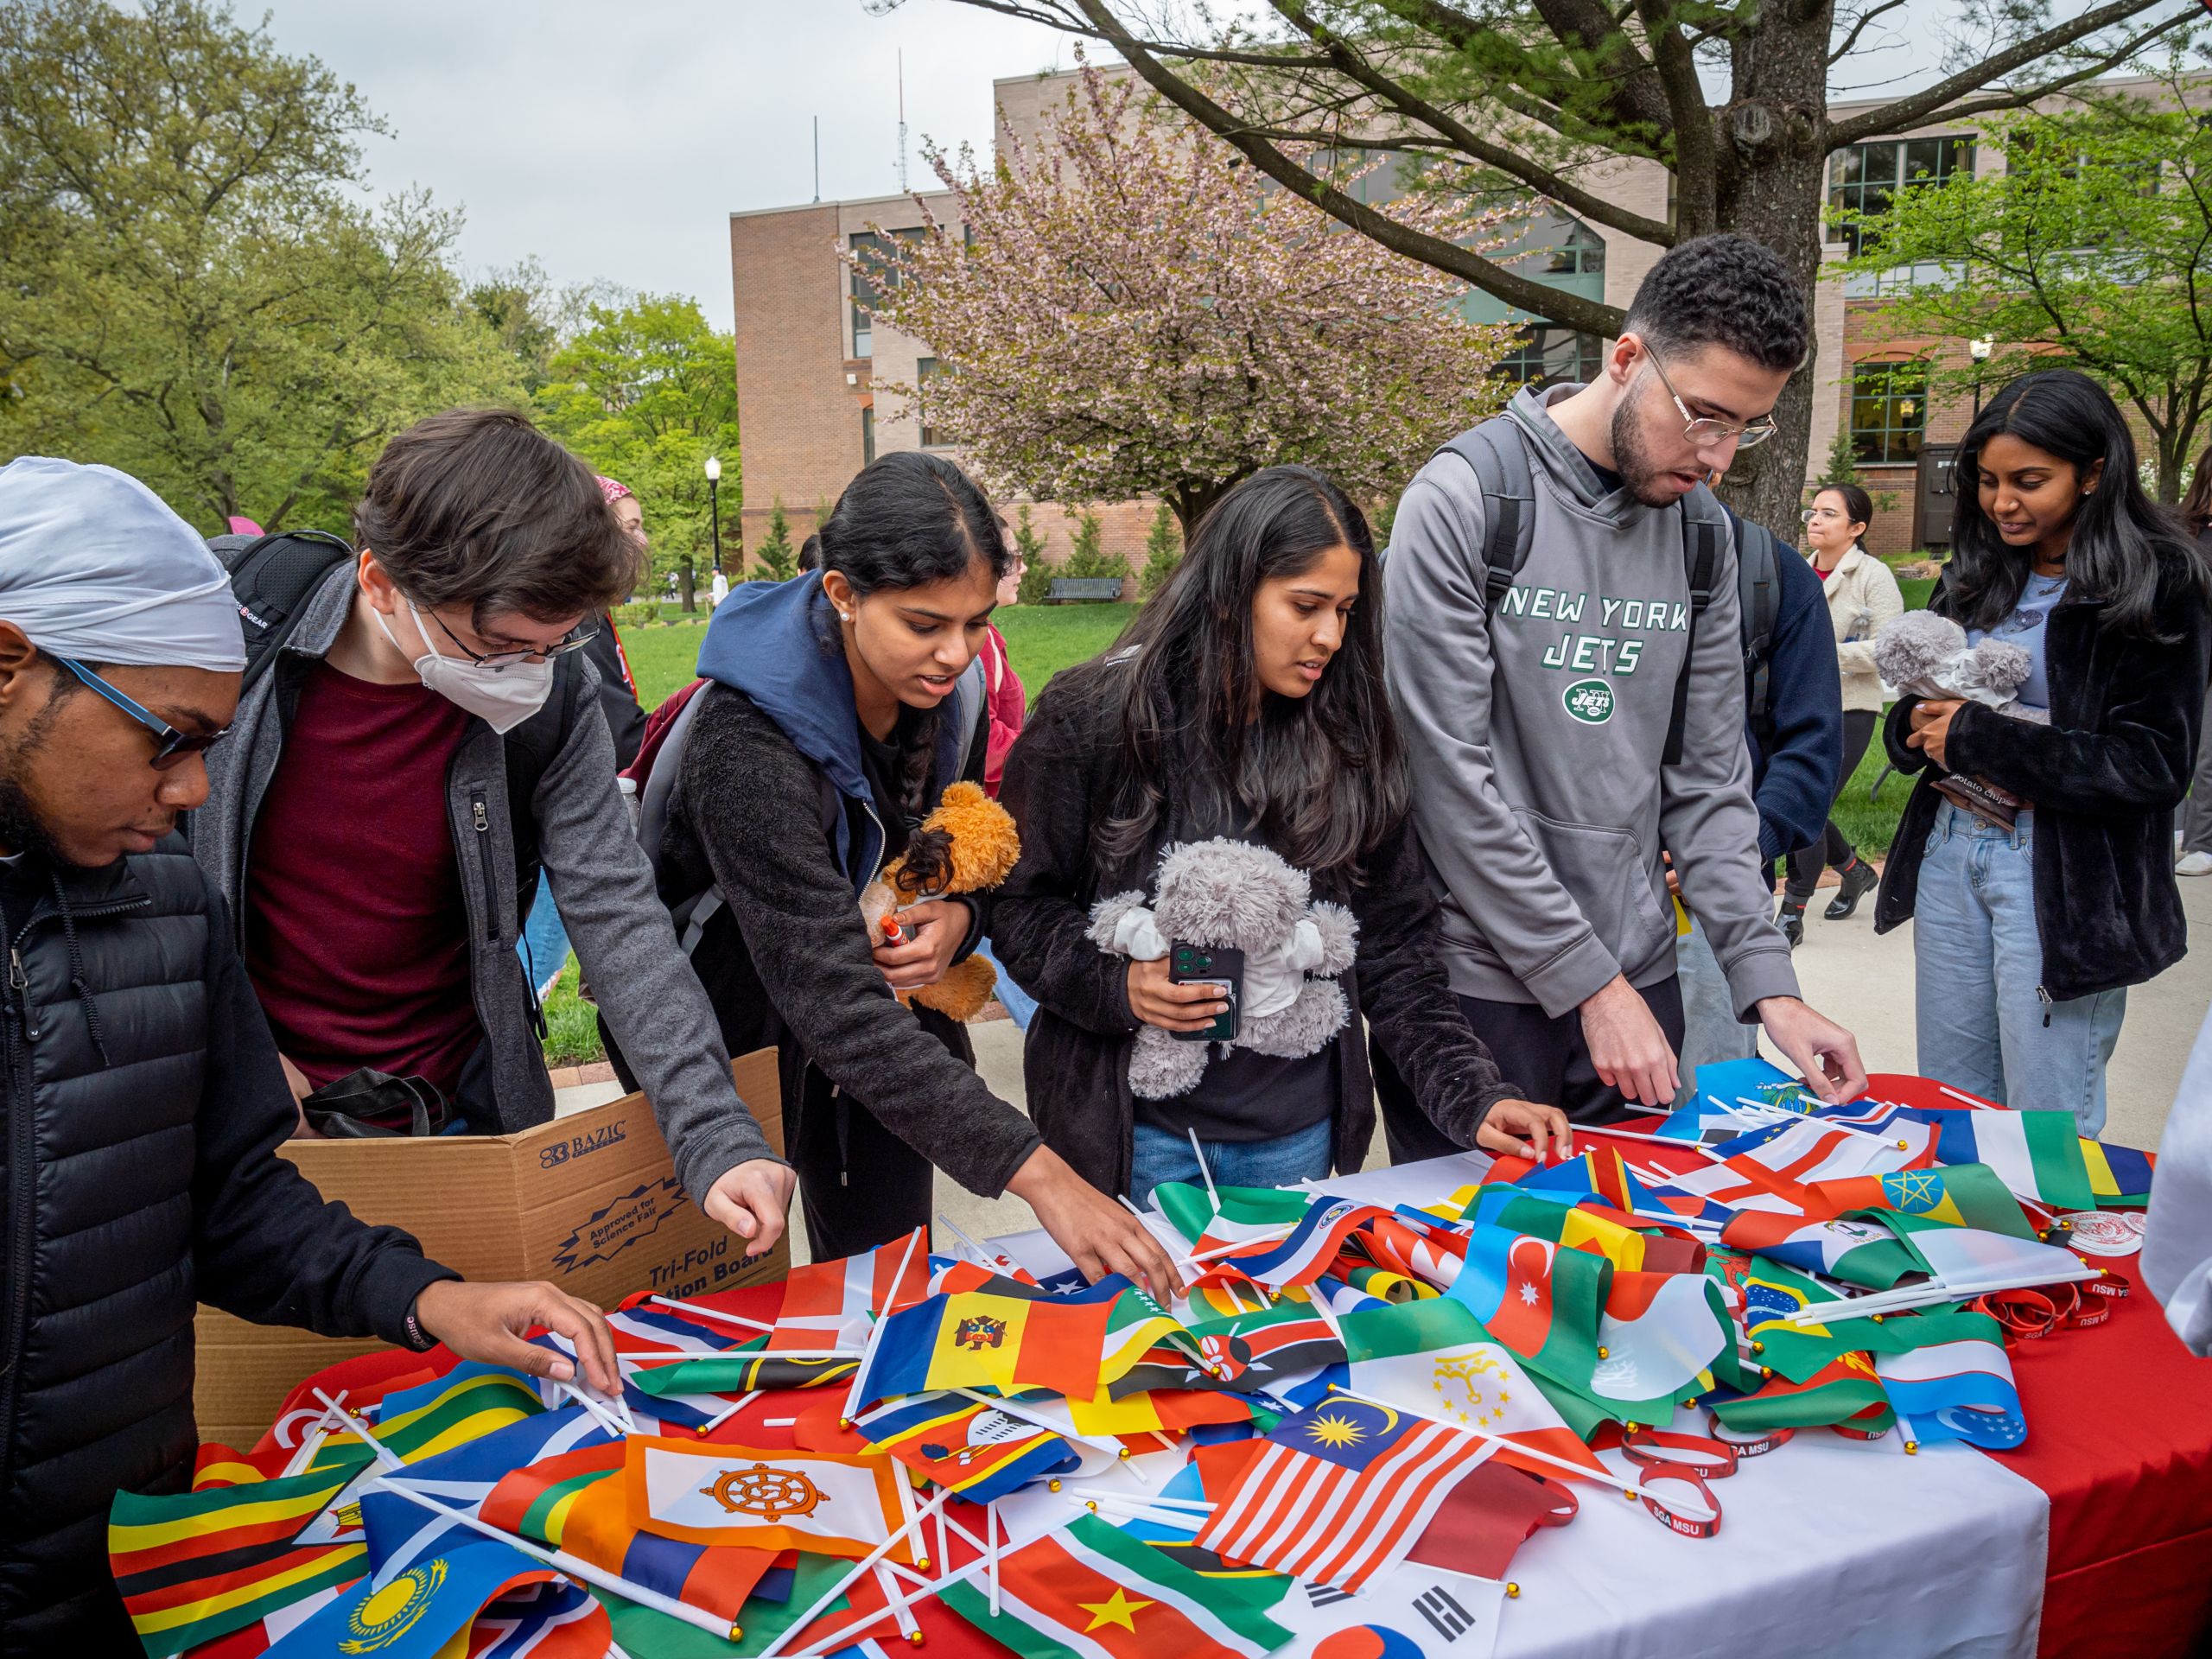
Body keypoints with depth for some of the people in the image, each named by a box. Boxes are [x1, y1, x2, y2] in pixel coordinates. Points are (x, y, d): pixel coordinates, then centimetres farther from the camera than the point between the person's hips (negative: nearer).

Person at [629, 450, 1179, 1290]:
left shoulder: (948, 690, -12)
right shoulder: (748, 746, -33)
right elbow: (837, 1010, -38)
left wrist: (958, 916, -19)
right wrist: (1034, 1170, -43)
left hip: (890, 1018, 5)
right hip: (740, 1035, -5)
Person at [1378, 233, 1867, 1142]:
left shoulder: (1702, 530, 6)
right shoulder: (1464, 500, -13)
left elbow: (1708, 781, 8)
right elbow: (1450, 778, -17)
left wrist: (1769, 986, -1)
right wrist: (1589, 982, -16)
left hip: (1636, 974, 6)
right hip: (1478, 982, -5)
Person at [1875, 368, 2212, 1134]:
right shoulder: (1975, 576, 9)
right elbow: (1909, 724, 15)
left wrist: (1977, 737, -16)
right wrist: (1920, 726, -9)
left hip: (2063, 878, -6)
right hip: (1950, 848, 6)